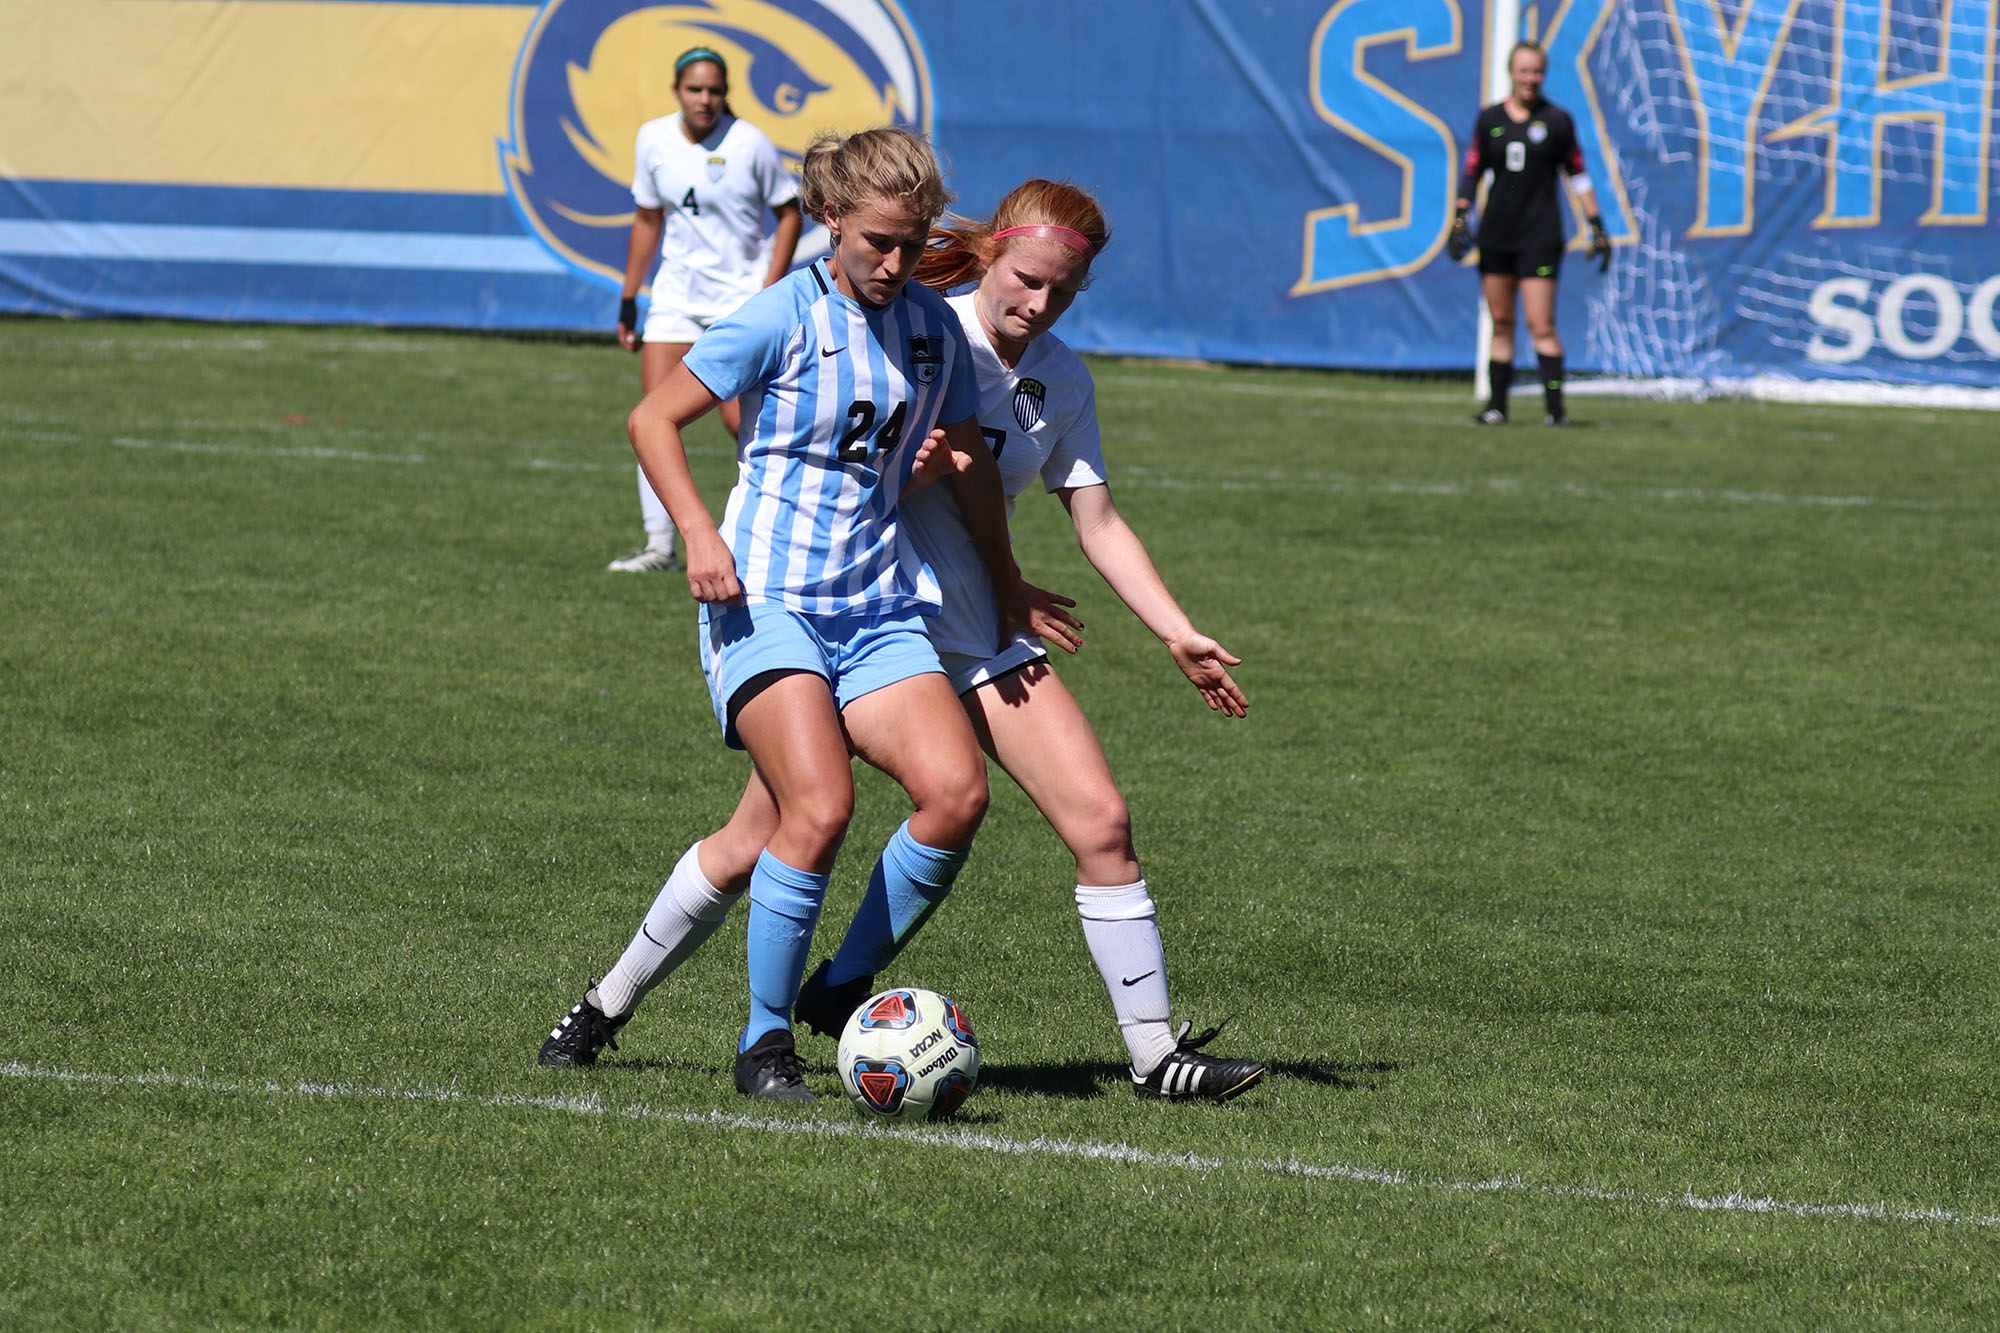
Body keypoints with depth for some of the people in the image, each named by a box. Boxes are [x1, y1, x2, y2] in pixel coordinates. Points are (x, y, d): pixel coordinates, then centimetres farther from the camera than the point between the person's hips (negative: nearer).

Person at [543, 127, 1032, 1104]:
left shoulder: (933, 326, 9)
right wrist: (698, 533, -12)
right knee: (821, 806, -24)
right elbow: (653, 419, 0)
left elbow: (969, 462, 23)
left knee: (956, 792, -17)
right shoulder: (784, 317, -6)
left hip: (880, 608, 5)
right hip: (768, 597, -5)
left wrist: (1006, 585, 25)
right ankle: (765, 1042, -8)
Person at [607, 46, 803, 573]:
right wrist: (628, 299, 13)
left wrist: (770, 289, -10)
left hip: (742, 293, -4)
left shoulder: (749, 143, -12)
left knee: (741, 419, -13)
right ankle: (659, 545, 0)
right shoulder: (654, 139, 1)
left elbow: (789, 212, -2)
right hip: (677, 290, 4)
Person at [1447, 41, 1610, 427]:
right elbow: (1472, 171, 11)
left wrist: (1597, 227, 3)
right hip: (1496, 233, 3)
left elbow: (1578, 174, 5)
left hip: (1540, 234, -3)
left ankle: (1555, 407, -10)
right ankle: (1497, 405, 11)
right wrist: (1460, 218, 0)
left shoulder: (1557, 120, 1)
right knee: (1500, 323, 6)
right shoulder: (1490, 119, 8)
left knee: (1541, 325, -10)